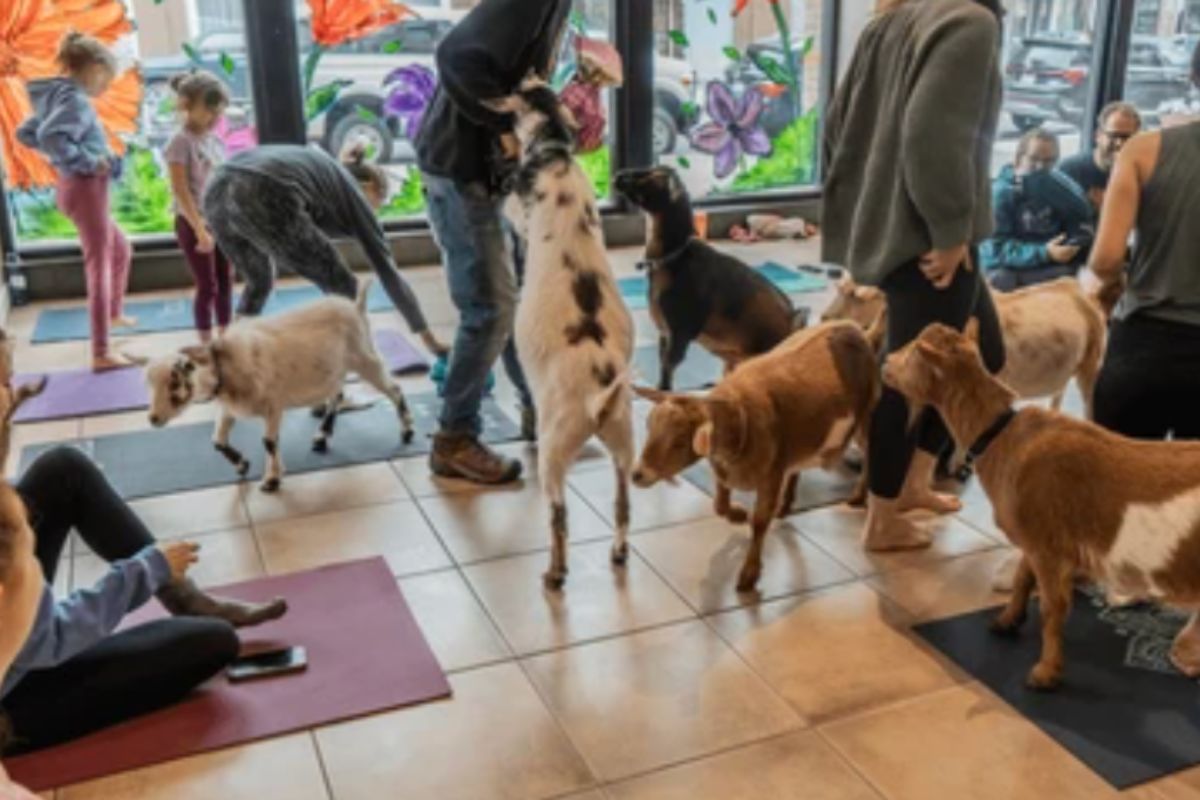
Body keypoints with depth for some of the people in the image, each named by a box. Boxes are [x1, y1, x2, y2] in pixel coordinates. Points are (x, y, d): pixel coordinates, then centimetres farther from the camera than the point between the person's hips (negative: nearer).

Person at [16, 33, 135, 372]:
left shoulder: (58, 97, 12)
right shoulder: (76, 100, -16)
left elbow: (26, 133, 21)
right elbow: (49, 136, -32)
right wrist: (87, 160, -22)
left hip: (77, 187, 10)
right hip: (86, 188, -10)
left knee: (120, 249, 27)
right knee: (99, 267, -7)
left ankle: (114, 312, 46)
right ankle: (101, 353, -6)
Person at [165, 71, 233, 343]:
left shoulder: (216, 141, 8)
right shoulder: (181, 142, -13)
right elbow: (181, 191, -19)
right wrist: (200, 229, -22)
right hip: (193, 223, -7)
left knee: (226, 281, 10)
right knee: (207, 286, -1)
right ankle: (207, 343, 10)